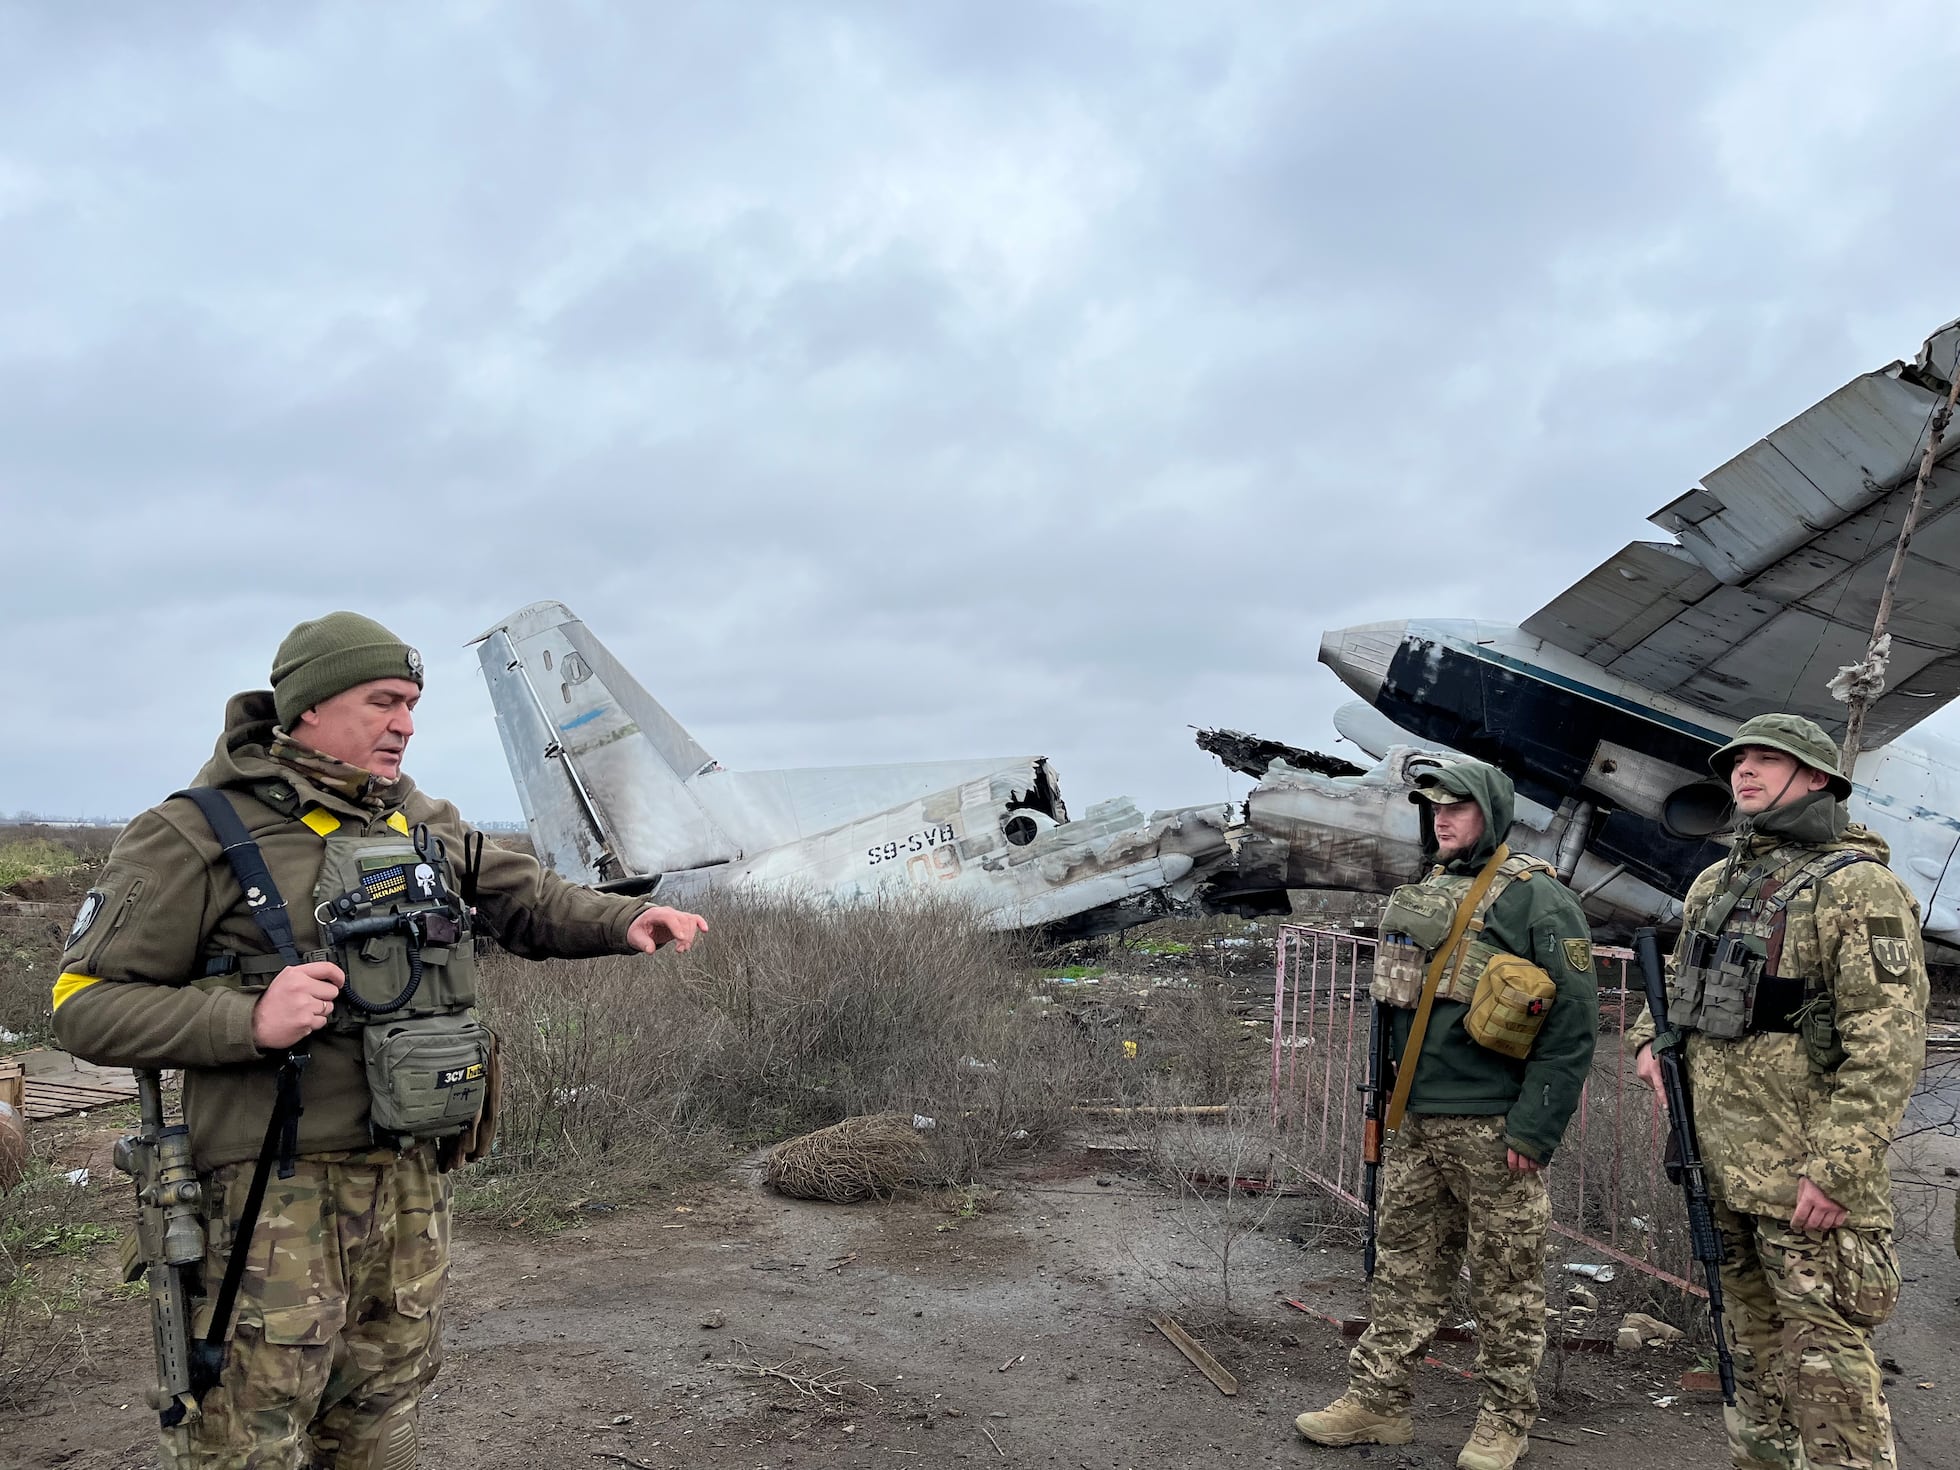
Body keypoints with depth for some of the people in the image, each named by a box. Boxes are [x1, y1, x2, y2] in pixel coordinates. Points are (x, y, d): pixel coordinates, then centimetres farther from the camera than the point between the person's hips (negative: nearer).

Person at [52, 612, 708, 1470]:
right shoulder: (198, 835, -9)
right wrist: (248, 1021, -23)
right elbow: (87, 1003, -9)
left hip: (414, 1176, 6)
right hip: (280, 1186, -6)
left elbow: (525, 900, 19)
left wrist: (623, 922, 1)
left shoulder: (423, 822, 10)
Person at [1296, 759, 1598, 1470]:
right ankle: (1375, 1401, 21)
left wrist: (1533, 1129, -17)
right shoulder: (1419, 896, 13)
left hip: (1491, 1129, -6)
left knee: (1505, 1279, 7)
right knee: (1404, 1265, 12)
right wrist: (1389, 1099, 19)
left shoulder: (1537, 898, -9)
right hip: (1416, 1122, 7)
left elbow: (1573, 1024, -13)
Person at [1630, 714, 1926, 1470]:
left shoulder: (1858, 886, -11)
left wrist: (1838, 1169, -24)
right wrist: (1651, 1038, 9)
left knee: (1824, 1353, -6)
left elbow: (1888, 1045, -18)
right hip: (1720, 1158, 8)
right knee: (1753, 1332, 19)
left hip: (1805, 1168, -8)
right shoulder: (1715, 883, 12)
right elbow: (1677, 974, 28)